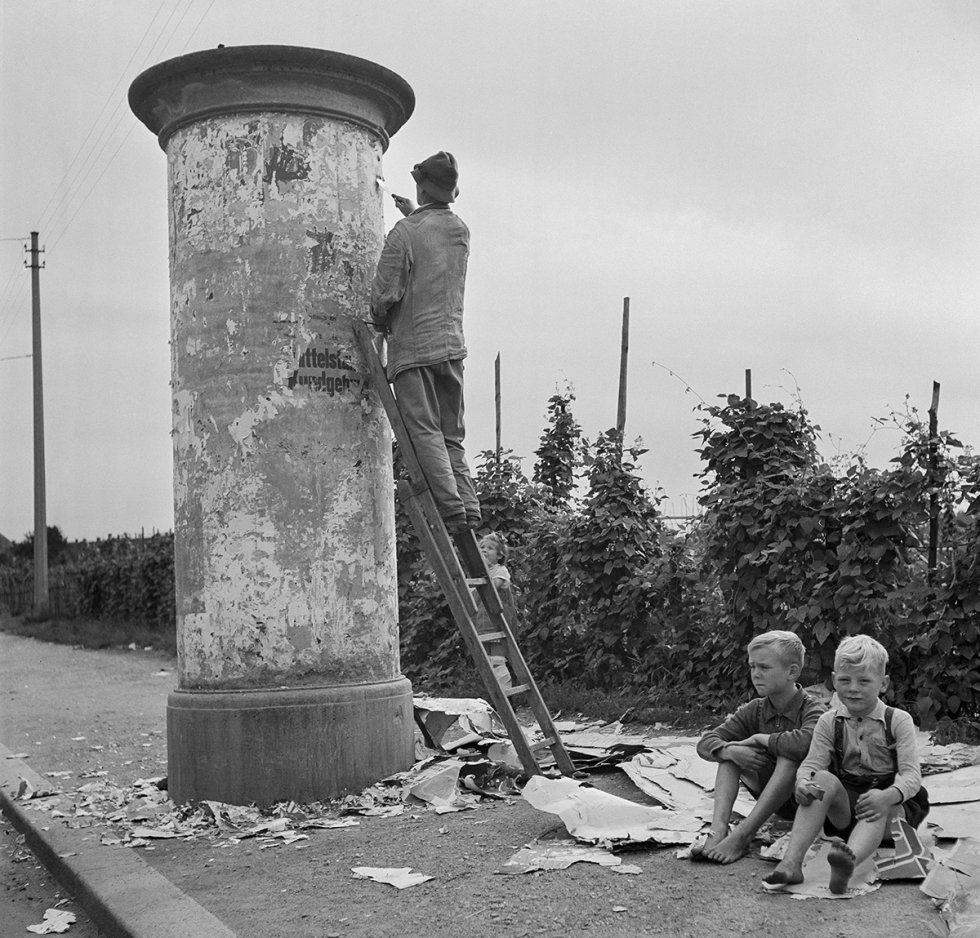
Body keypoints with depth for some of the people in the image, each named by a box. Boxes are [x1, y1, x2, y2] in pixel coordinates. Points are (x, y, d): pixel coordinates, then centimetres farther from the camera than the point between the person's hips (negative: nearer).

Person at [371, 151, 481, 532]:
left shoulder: (405, 233, -9)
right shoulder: (461, 231, 10)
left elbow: (384, 293, -11)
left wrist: (380, 323, 9)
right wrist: (413, 214, 33)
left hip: (413, 346, -6)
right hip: (452, 345, 6)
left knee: (424, 431, -6)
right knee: (451, 435, 11)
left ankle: (451, 507, -15)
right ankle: (469, 505, 0)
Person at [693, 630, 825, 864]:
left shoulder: (813, 710, -18)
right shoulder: (755, 710, 0)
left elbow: (805, 742, -44)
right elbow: (706, 742, -5)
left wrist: (761, 739, -26)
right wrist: (730, 750, -30)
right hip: (777, 803, 6)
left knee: (789, 756, -34)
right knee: (731, 752, -11)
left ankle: (742, 836, -35)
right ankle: (718, 829, -28)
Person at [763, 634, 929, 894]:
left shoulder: (898, 721, -3)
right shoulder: (829, 722, 5)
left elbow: (911, 775, -12)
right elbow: (811, 763, -3)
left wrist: (887, 796, -34)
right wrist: (803, 782, -29)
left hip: (893, 806, -2)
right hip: (844, 808, 2)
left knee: (879, 803, -35)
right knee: (824, 780, -27)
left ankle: (847, 864, -65)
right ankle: (791, 862, -41)